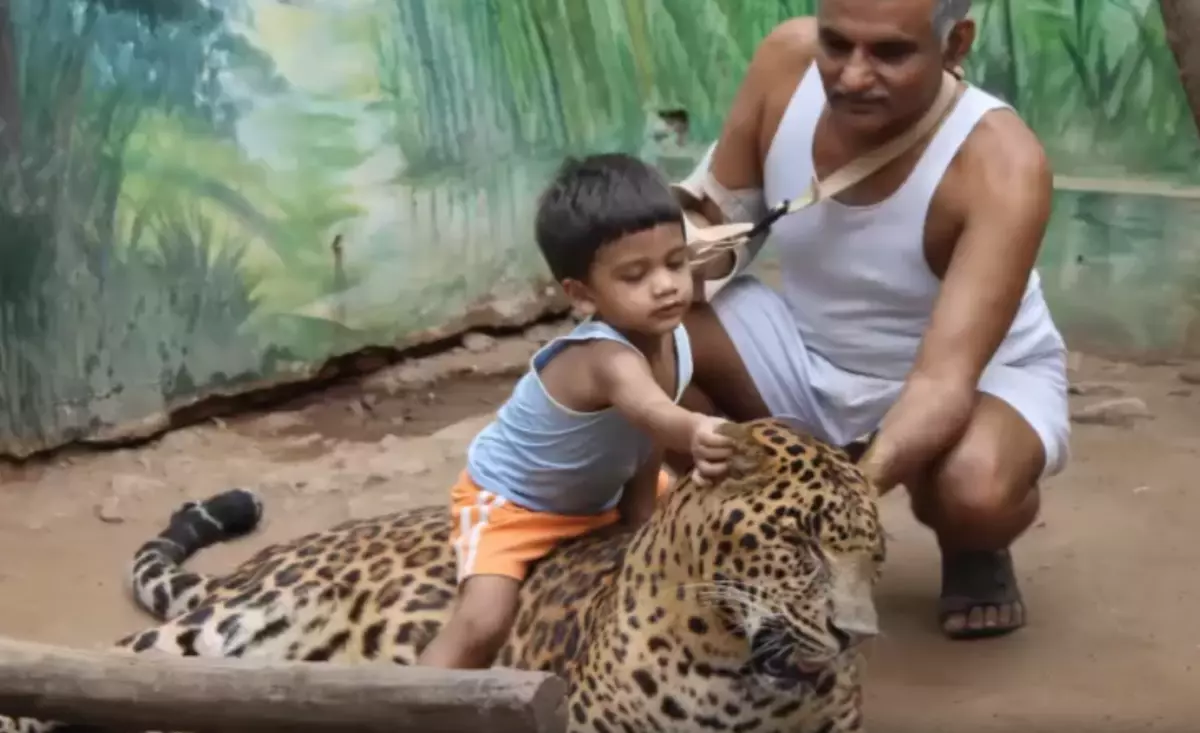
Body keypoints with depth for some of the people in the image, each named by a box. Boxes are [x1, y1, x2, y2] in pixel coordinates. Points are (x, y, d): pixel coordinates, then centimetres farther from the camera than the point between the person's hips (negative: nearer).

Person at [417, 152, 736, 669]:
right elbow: (652, 411, -63)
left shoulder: (674, 340, -17)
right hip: (510, 502, -8)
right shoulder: (606, 357, -41)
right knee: (481, 626, -25)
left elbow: (650, 441, -4)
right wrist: (695, 435, -84)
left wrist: (642, 519, -9)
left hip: (602, 492, 8)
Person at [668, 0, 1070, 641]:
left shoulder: (1001, 166, -32)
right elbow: (721, 211, -2)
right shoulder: (788, 60, -19)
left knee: (976, 487, -39)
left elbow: (944, 380, -39)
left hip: (978, 380, -4)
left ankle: (972, 554, 2)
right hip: (809, 358, 4)